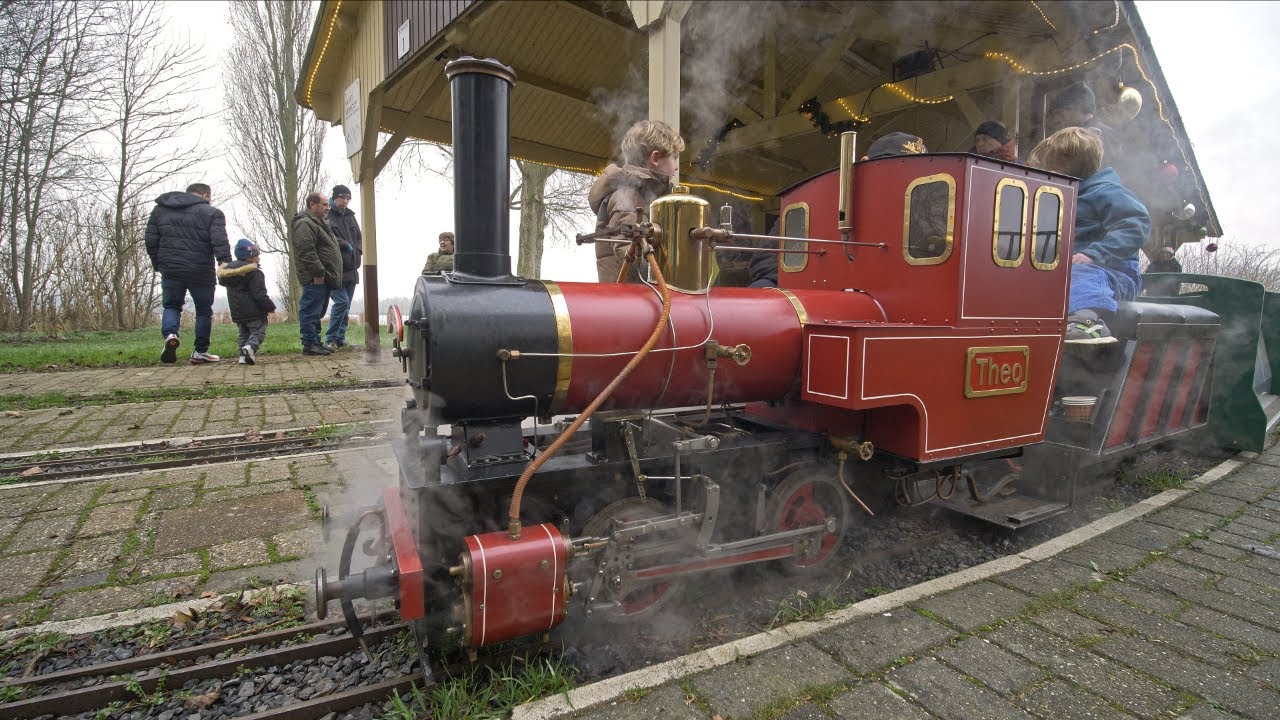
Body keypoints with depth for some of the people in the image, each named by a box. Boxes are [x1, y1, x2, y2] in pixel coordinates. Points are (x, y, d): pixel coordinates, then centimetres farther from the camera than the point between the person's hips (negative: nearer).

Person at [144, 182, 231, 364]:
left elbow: (151, 240, 11)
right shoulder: (212, 213, -3)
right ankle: (200, 352, 13)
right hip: (201, 272, -3)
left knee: (171, 306, 18)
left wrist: (158, 264, 20)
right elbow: (220, 243, -16)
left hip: (170, 270, 3)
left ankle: (170, 334, -11)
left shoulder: (160, 209, 13)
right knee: (204, 310, 11)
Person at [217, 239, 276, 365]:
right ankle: (250, 346, -26)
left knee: (243, 334, 16)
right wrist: (270, 307, -10)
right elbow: (259, 294, -17)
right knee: (258, 331, -2)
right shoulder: (254, 272, -14)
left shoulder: (228, 272, 12)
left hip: (237, 313, 7)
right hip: (254, 312, -7)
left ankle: (243, 355, 5)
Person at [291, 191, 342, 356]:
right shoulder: (305, 224, -12)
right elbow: (306, 251, -22)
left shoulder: (319, 222, 23)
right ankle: (309, 344, -3)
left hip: (324, 277, 11)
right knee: (311, 311, -6)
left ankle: (316, 342, 21)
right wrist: (318, 272, -23)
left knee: (317, 312, 14)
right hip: (315, 279, -11)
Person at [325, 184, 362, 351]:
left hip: (350, 269, 7)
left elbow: (359, 237, 21)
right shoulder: (327, 216, -4)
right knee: (342, 301, -15)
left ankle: (340, 338, 17)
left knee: (346, 305, 9)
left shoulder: (350, 216, 19)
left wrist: (356, 251, 6)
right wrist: (346, 245, -12)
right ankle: (330, 339, -6)